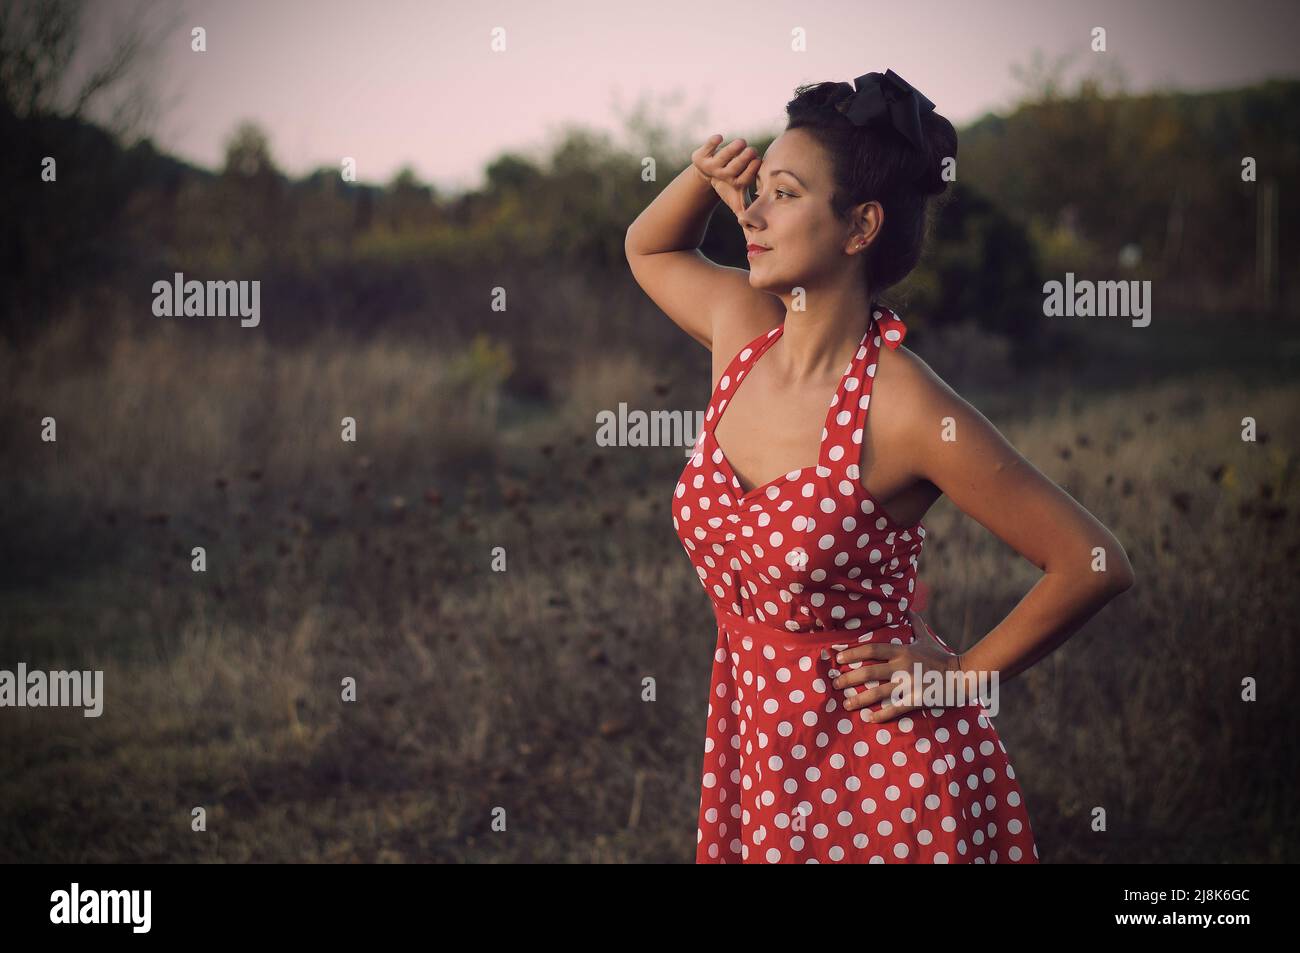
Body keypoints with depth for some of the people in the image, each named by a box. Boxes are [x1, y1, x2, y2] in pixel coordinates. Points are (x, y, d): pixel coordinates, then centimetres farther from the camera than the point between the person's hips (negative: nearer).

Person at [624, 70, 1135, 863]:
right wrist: (708, 175, 1)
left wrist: (964, 677, -7)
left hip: (885, 768, -6)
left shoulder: (907, 409, -21)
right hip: (760, 744, 6)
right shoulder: (743, 329, -2)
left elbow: (1097, 565, -17)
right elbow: (649, 248, 22)